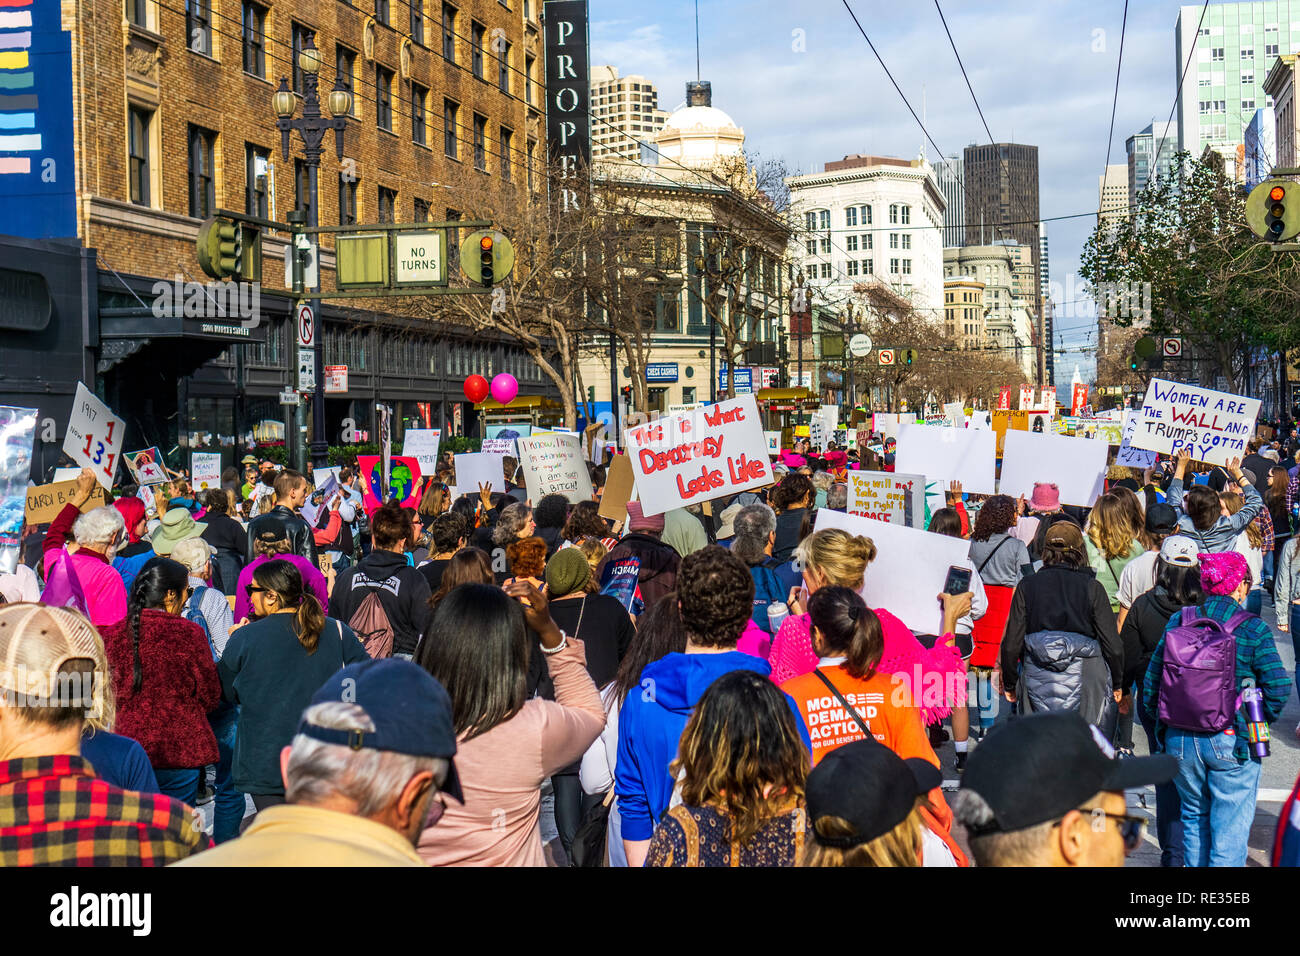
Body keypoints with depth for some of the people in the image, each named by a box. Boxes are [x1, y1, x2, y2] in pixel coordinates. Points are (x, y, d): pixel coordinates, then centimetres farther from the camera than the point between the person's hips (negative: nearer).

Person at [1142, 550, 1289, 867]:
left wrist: (1162, 721, 17)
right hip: (1232, 743, -4)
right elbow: (1278, 686, -12)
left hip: (1180, 741, 4)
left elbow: (1152, 681, 3)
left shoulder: (1178, 622, 0)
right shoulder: (1252, 628, -9)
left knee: (1194, 816, 21)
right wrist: (1260, 721, 5)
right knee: (1230, 826, 5)